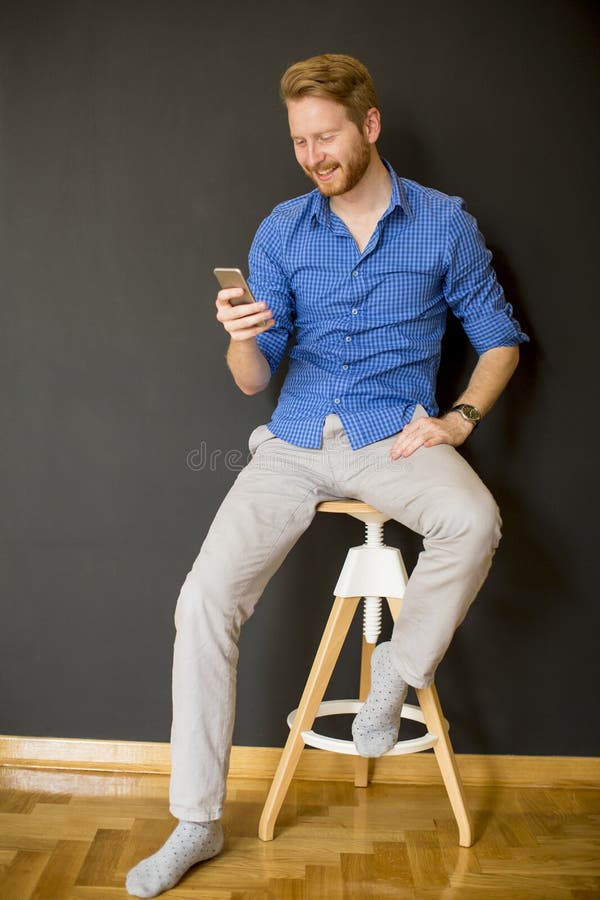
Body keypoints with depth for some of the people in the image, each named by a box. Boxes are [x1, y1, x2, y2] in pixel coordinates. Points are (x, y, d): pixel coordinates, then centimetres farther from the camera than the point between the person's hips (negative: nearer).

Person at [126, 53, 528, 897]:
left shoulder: (444, 223, 2)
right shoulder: (282, 230, 6)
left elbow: (500, 338, 10)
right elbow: (254, 379, 5)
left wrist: (458, 418, -6)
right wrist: (241, 339, -19)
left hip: (395, 437, -1)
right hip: (294, 443, 2)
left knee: (473, 522, -34)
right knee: (204, 598, -14)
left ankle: (397, 671, -3)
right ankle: (197, 822, 1)